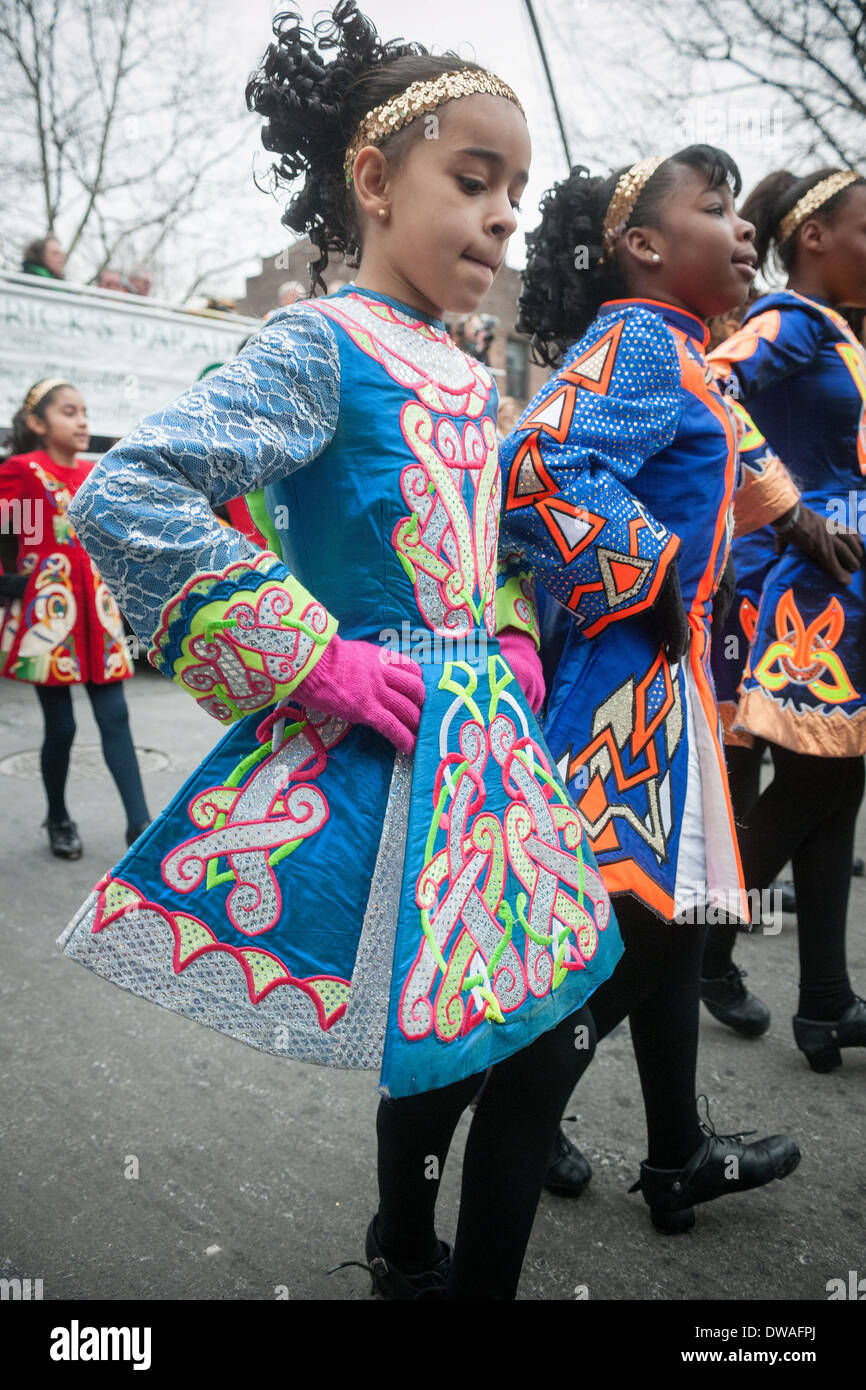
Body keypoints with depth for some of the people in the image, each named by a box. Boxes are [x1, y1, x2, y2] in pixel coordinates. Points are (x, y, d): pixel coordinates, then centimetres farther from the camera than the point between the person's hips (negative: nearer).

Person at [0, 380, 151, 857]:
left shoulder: (95, 473, 11)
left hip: (96, 608, 5)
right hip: (47, 610, -5)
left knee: (115, 717, 0)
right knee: (61, 725, 2)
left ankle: (140, 825, 0)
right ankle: (58, 820, 24)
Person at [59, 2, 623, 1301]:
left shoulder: (470, 377, 13)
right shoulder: (321, 345, -12)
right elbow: (124, 496, -23)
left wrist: (513, 639, 9)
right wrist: (311, 660, -22)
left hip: (488, 740, 8)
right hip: (384, 754, -8)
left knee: (544, 1028, 16)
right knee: (437, 1041, 4)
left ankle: (413, 1254, 41)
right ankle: (412, 1258, 35)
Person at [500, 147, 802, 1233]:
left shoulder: (665, 350, 19)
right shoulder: (638, 339, -12)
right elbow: (539, 473, -29)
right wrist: (648, 590, -19)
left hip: (662, 683, 11)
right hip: (626, 684, -11)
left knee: (665, 914, 16)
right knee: (632, 925, -2)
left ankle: (679, 1159, 31)